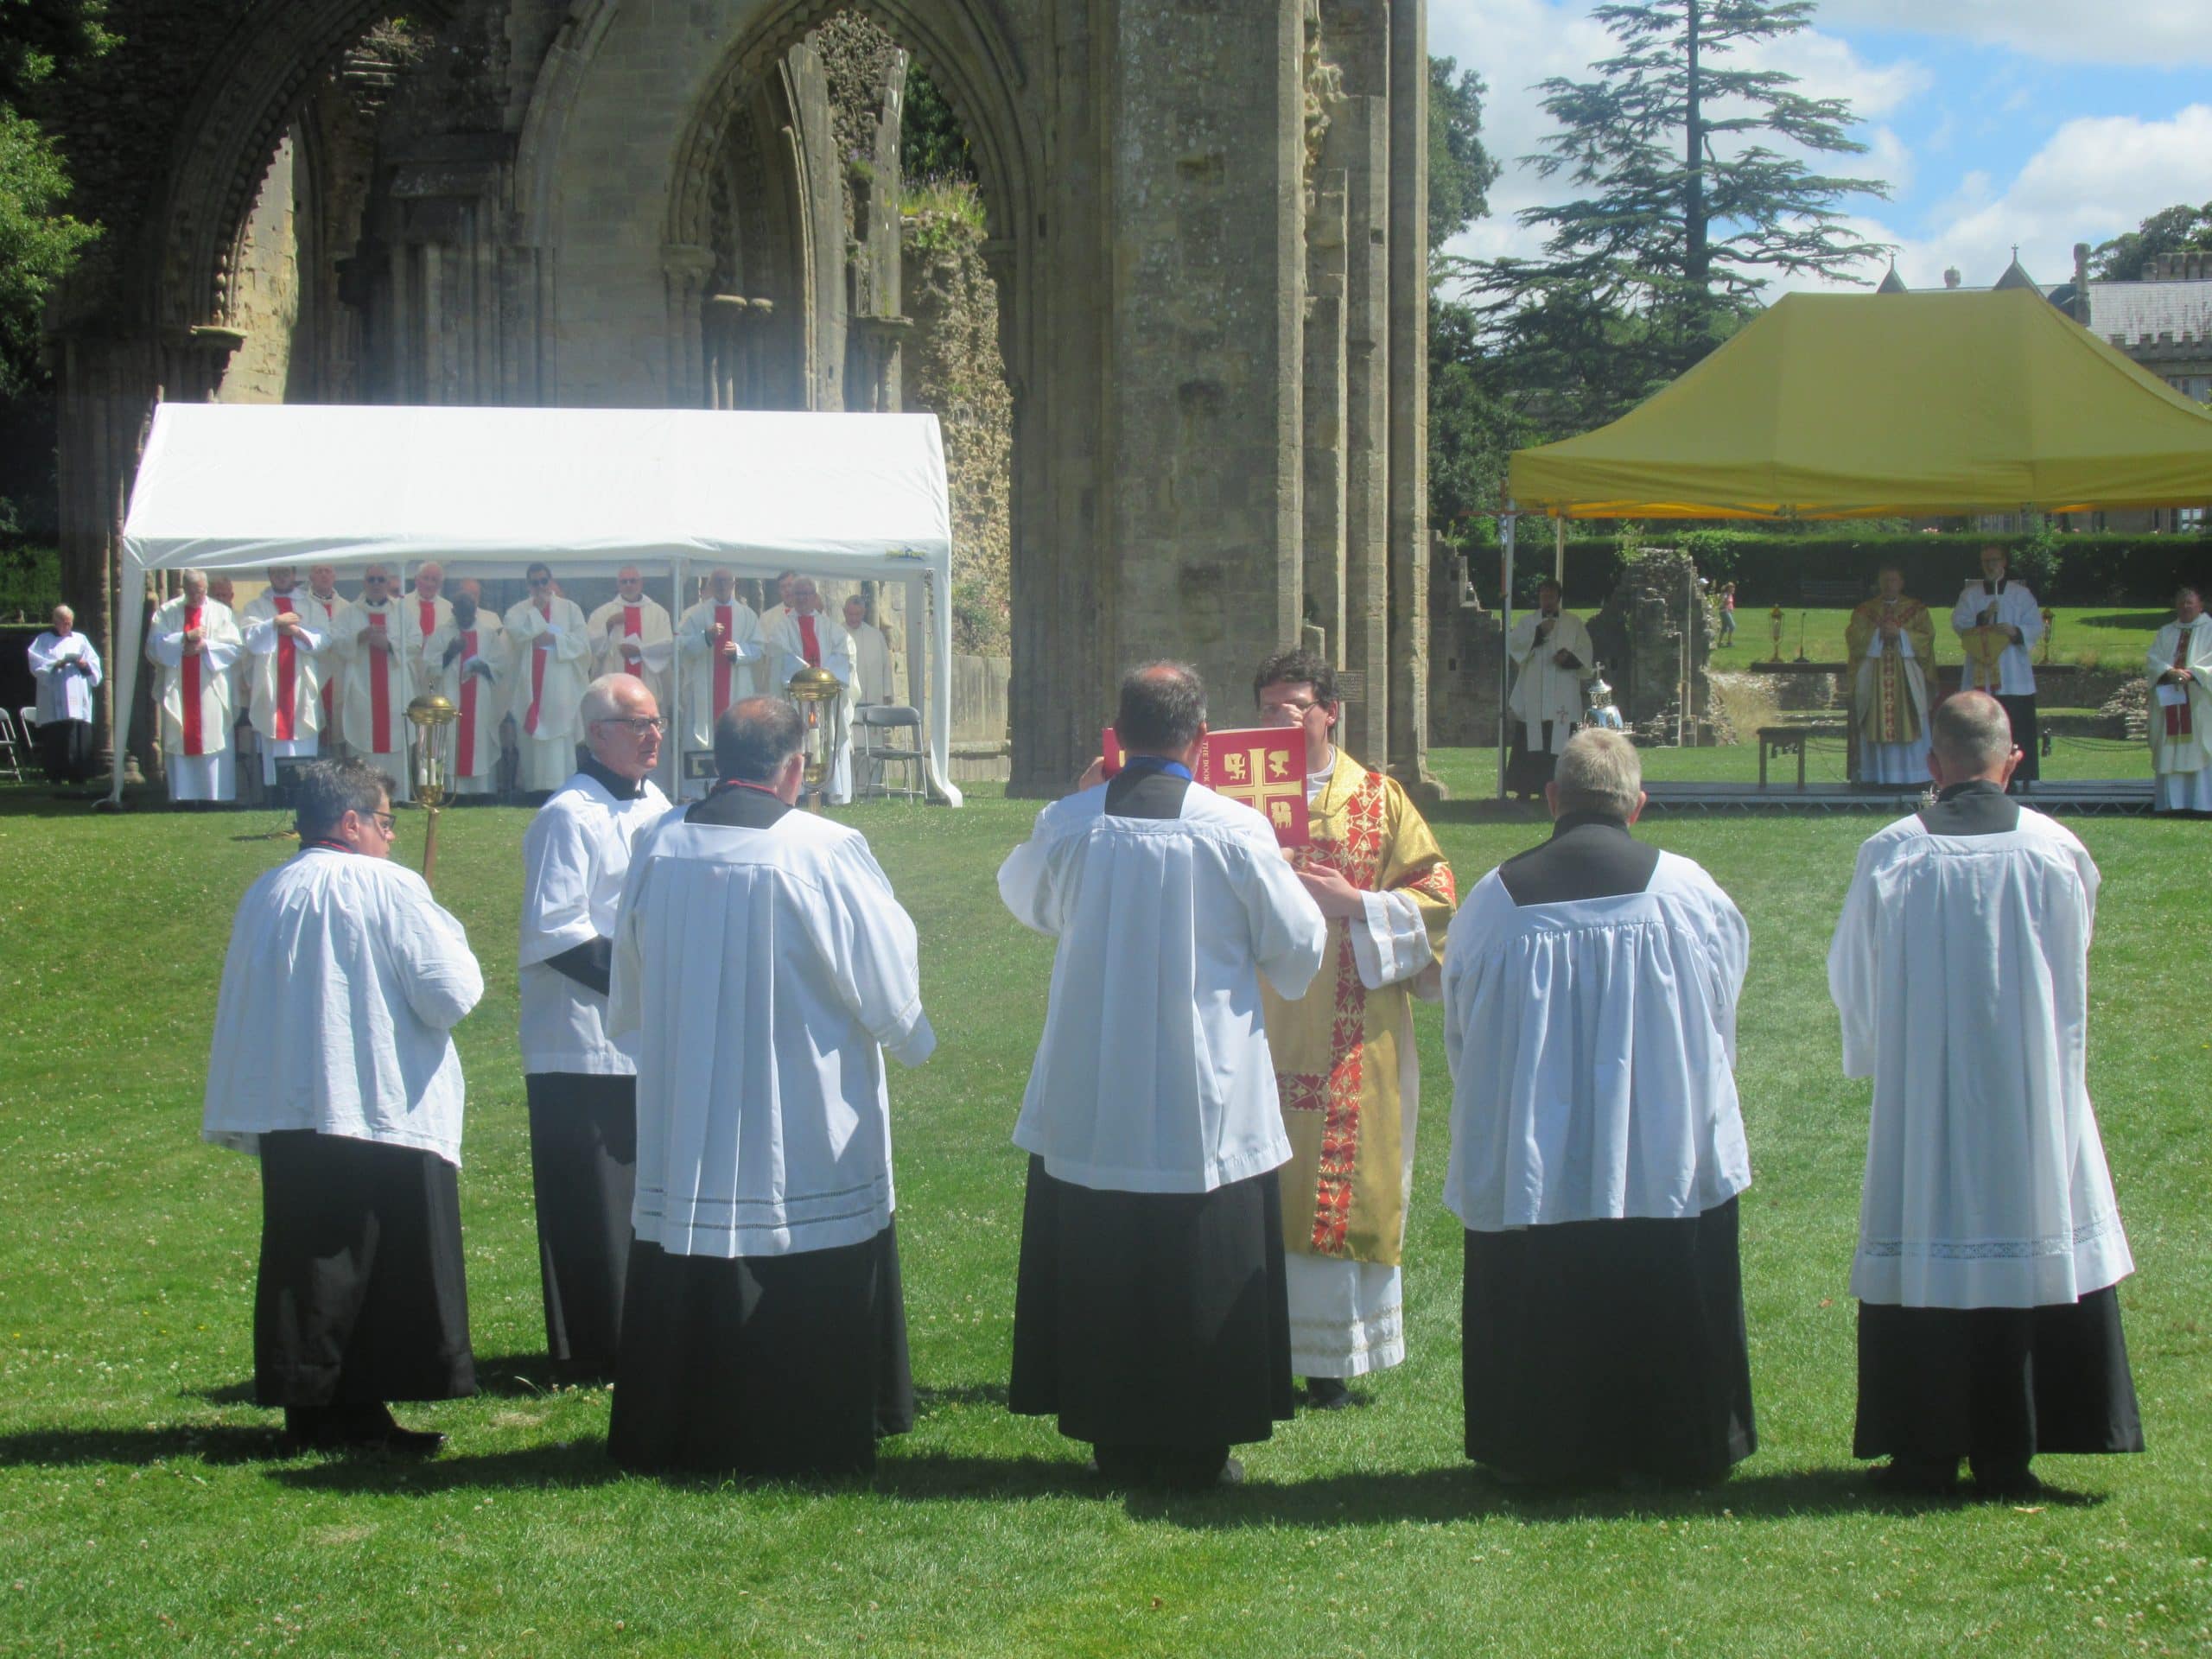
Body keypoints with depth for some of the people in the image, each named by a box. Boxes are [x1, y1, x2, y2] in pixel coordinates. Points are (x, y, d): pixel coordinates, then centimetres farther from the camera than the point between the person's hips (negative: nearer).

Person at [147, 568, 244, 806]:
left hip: (212, 691, -1)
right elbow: (154, 645, -2)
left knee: (212, 740, -6)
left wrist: (205, 646, -11)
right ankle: (185, 795, -1)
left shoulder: (221, 612, 8)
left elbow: (234, 646, 0)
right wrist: (186, 637, -12)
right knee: (180, 740, -2)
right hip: (177, 690, 1)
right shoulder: (167, 613, 10)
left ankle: (213, 793, -5)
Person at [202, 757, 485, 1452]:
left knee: (308, 1266, 8)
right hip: (385, 1112, -6)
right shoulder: (389, 889, -11)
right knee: (390, 1271, 3)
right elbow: (451, 992, -12)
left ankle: (311, 1408, 9)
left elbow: (242, 1009, 15)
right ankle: (360, 1409, 2)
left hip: (288, 1113, 6)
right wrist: (452, 943, 7)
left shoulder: (266, 894, 8)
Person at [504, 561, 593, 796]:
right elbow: (517, 632, -10)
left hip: (561, 686, -1)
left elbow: (582, 640, 1)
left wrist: (553, 639, -8)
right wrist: (538, 608, -5)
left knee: (560, 737, -6)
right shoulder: (519, 610, 10)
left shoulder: (569, 608, 10)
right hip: (529, 684, 1)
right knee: (531, 735, -3)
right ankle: (534, 784, 0)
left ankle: (560, 784, -7)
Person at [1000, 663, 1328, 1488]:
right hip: (1206, 1105, -2)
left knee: (1099, 1275, 12)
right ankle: (1197, 1445, 13)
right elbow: (1299, 948, -2)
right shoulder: (1236, 830, -13)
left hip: (1089, 1103, 2)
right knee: (1201, 1284, 9)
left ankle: (1116, 1441, 18)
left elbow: (1022, 896, 16)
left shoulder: (1067, 824, -7)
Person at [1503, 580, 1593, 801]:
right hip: (1532, 695, 0)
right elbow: (1513, 644, -2)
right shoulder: (1527, 622, 12)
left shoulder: (1573, 623, 12)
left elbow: (1586, 651, 7)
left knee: (1558, 742, -6)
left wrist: (1569, 657, -12)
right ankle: (1525, 790, -4)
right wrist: (1539, 632, -12)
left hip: (1562, 697, 0)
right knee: (1529, 742, -5)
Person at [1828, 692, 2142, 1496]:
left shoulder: (1889, 856, -6)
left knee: (1923, 1260, 5)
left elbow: (1850, 979, 5)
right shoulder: (2056, 852, -3)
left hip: (1919, 1104, -1)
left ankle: (1923, 1454, 8)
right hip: (2033, 1094, 1)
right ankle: (2007, 1454, 9)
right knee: (2027, 1248, 8)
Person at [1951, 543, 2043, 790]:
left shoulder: (2021, 593, 8)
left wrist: (2016, 630, -16)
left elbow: (2036, 627, 3)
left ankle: (2017, 778, -3)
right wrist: (1981, 617, -14)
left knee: (2015, 726, -5)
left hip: (2013, 675, -1)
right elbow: (1958, 624, 2)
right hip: (1980, 674, 1)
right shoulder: (1970, 594, 12)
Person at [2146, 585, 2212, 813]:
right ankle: (2171, 801, -3)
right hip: (2169, 699, 4)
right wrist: (2170, 671, -13)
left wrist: (2192, 672, -19)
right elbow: (2151, 660, 6)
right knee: (2170, 751, -2)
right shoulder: (2166, 633, 17)